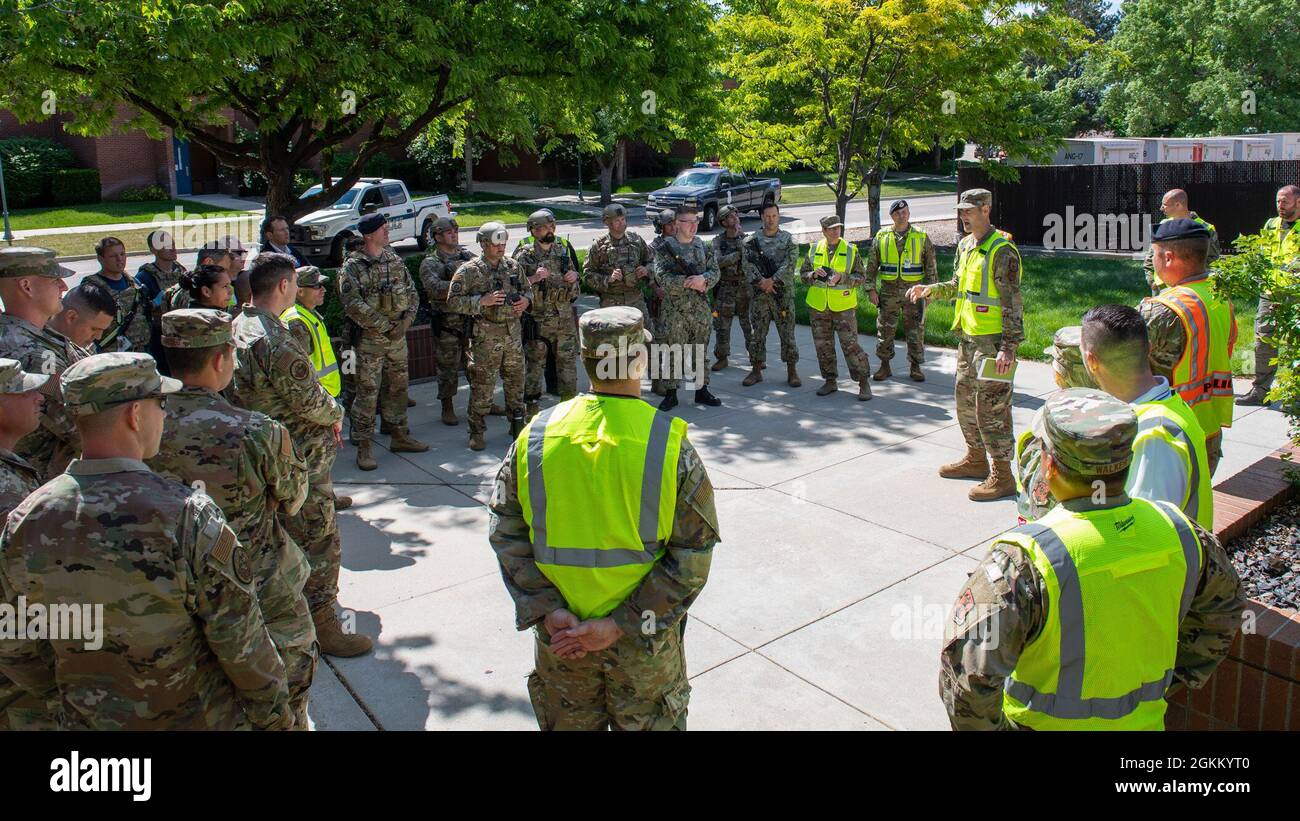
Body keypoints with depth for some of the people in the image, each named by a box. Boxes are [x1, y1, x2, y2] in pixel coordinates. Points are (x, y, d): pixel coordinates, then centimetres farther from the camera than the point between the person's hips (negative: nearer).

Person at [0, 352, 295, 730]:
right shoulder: (187, 515, -27)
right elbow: (241, 641, -20)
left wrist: (69, 697, 17)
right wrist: (276, 716, -5)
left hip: (86, 719, 5)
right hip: (197, 719, -4)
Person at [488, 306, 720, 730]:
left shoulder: (535, 435, -11)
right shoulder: (671, 445, -17)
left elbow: (506, 533, -7)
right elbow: (693, 553, -17)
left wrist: (547, 612, -9)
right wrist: (619, 625, -15)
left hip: (557, 636, 2)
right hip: (646, 646, -2)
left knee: (567, 722, 26)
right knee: (647, 721, 23)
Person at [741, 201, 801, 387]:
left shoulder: (789, 239, 4)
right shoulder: (752, 240, 7)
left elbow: (790, 264, -7)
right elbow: (748, 264, -3)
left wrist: (773, 280, -17)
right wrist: (760, 281, -17)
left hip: (784, 293, -1)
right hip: (758, 295, 1)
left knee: (787, 332, 2)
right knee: (757, 333, 4)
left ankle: (792, 371, 10)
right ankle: (756, 370, 14)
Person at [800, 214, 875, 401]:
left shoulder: (850, 250, -2)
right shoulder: (814, 250, 5)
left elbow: (861, 277, -2)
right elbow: (803, 274, 10)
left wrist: (842, 277, -19)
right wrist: (814, 275, -12)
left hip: (843, 307, -3)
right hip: (818, 307, 3)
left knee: (850, 344, -7)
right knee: (823, 345, 9)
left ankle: (864, 382, 3)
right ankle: (830, 381, 22)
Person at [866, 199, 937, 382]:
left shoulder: (921, 237, 2)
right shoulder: (881, 237, 4)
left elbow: (931, 266, 4)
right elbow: (871, 266, 9)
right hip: (889, 291, 1)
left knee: (915, 330, 4)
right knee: (885, 329, 4)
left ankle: (915, 367, 16)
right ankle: (884, 366, 17)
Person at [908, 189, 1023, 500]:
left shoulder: (1002, 250, -15)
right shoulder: (965, 246, 13)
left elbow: (1012, 302, -18)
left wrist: (1009, 346, -23)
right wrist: (929, 290, 10)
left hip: (992, 339, -9)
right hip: (967, 337, 9)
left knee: (991, 407, -6)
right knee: (965, 400, 18)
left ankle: (1002, 476, 2)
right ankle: (976, 459, 34)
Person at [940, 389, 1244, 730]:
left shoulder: (1025, 560, -33)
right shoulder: (1177, 530, -13)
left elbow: (969, 675, -36)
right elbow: (1224, 604, 8)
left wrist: (986, 726, -17)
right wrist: (1178, 675, 17)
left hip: (1045, 724, -4)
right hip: (1146, 719, 5)